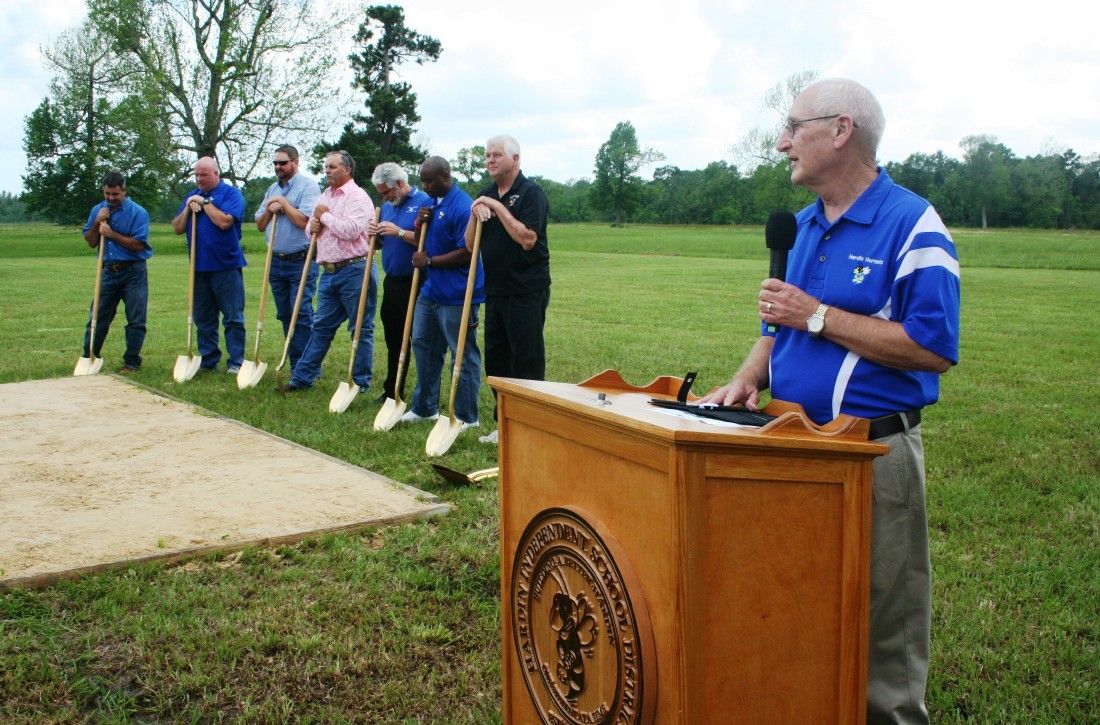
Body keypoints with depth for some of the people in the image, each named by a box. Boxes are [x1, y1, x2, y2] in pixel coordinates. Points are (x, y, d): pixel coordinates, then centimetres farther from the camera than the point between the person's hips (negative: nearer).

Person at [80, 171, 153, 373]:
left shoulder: (137, 212, -9)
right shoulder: (98, 210, 8)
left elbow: (138, 245, -17)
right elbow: (91, 242, 9)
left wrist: (111, 234, -19)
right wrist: (97, 223, -7)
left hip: (133, 272, -5)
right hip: (108, 271, 5)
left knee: (136, 321, -1)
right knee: (97, 318, 7)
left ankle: (132, 362, 7)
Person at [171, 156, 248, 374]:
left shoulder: (231, 194, -3)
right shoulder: (192, 196, 15)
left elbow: (224, 222, -19)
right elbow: (177, 228, 11)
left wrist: (205, 202, -9)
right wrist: (188, 209, -4)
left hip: (226, 266, -6)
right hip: (200, 267, 6)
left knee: (233, 317, -3)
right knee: (203, 319, 10)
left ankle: (235, 362, 1)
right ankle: (208, 360, 18)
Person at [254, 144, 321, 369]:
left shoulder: (308, 186, -6)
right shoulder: (272, 190, 16)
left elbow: (305, 221, -18)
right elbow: (260, 225, 16)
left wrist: (284, 204, -8)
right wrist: (269, 210, -3)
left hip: (301, 261, -7)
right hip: (276, 261, 8)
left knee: (301, 314, -10)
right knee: (285, 315, 10)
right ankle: (294, 364, 18)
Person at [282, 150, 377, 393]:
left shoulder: (358, 197, -9)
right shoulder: (325, 196, 18)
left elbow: (350, 230, -23)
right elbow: (311, 227, 25)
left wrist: (325, 216, -9)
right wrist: (312, 226, 1)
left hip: (354, 270, -8)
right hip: (329, 272, 8)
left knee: (361, 329, 1)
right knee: (321, 326, 12)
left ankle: (361, 382, 8)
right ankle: (303, 377, 17)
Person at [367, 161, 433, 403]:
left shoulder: (424, 202, -10)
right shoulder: (387, 206, 14)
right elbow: (381, 243, 21)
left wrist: (399, 232, -23)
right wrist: (374, 234, 0)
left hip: (415, 283, -8)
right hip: (392, 281, 8)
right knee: (393, 338, 15)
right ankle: (392, 391, 25)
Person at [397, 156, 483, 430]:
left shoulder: (461, 207, -18)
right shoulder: (433, 202, 11)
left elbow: (467, 254, -22)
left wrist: (429, 261, -16)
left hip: (457, 296, -10)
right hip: (431, 291, 10)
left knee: (463, 356, 1)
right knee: (423, 345, 16)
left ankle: (467, 417, 10)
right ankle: (424, 407, 29)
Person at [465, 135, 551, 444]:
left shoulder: (530, 193, -8)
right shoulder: (486, 196, 13)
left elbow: (528, 239, -20)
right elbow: (471, 245, 10)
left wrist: (497, 208, -18)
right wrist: (476, 214, -6)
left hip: (526, 292, -8)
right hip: (496, 291, 8)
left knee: (527, 361, -4)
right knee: (496, 360, 12)